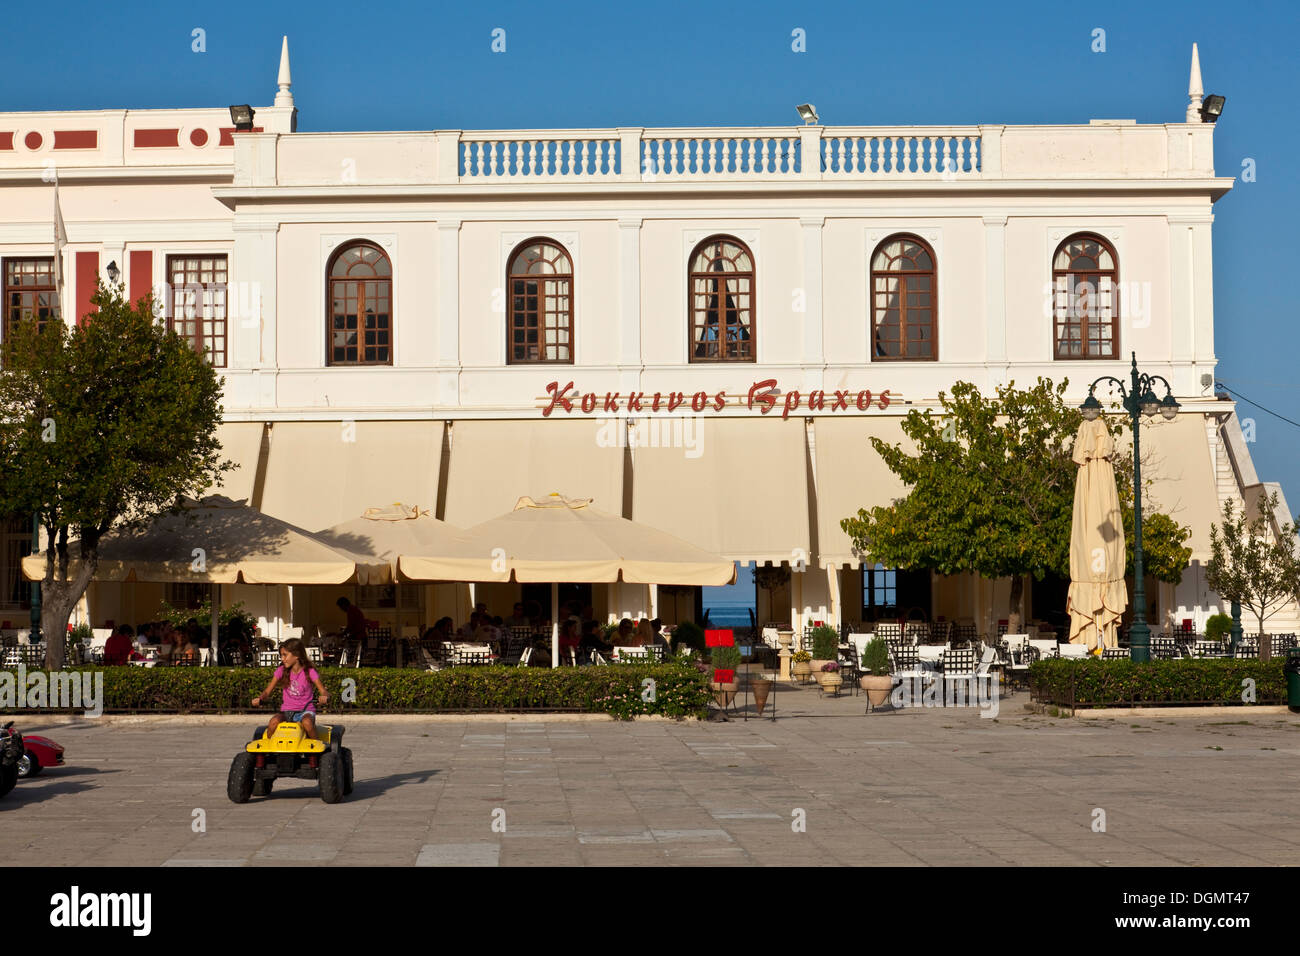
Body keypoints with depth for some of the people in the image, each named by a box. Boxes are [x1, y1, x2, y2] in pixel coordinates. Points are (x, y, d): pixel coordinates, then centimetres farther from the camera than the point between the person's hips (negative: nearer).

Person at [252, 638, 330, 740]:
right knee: (273, 722, -30)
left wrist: (324, 696, -32)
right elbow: (268, 691, 8)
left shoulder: (309, 671, -2)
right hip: (286, 711, 2)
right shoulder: (281, 671, 7)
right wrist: (259, 698, -14)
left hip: (305, 710, -2)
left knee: (307, 723, -36)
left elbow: (323, 691, -7)